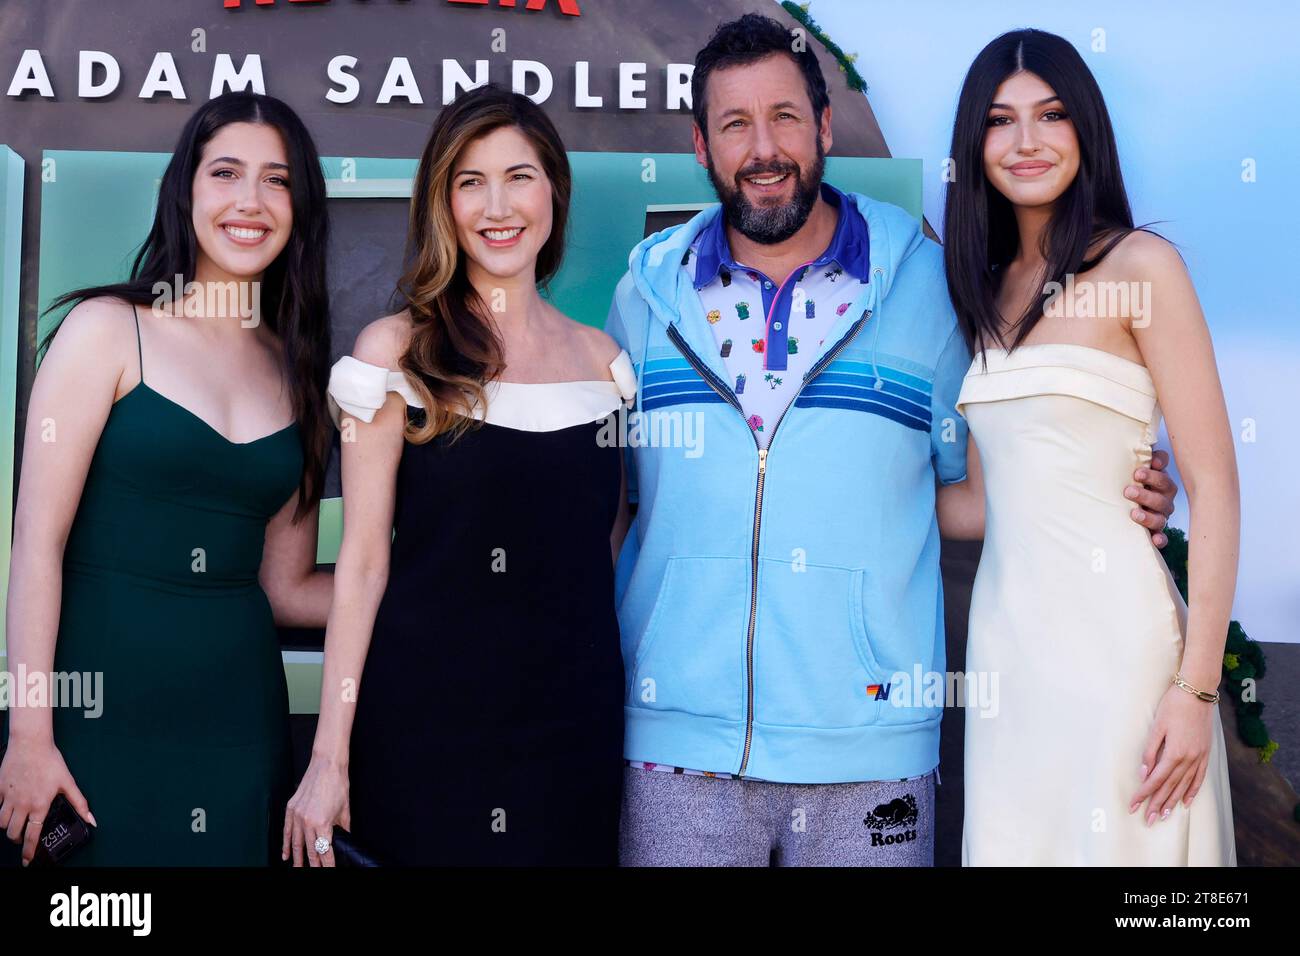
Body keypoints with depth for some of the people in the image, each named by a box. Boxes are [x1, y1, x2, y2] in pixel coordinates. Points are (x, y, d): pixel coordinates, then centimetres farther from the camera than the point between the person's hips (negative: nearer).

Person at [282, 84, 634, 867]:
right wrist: (329, 756, -7)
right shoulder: (396, 351, -4)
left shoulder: (604, 358, 6)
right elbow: (364, 559, -6)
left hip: (576, 718, 3)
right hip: (427, 715, -3)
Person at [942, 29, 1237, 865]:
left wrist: (1196, 689, -14)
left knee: (1115, 844, 4)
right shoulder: (988, 288, 12)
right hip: (1005, 631, 5)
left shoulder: (1141, 264, -5)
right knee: (1015, 841, 12)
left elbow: (1215, 486, -9)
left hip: (1112, 632, -5)